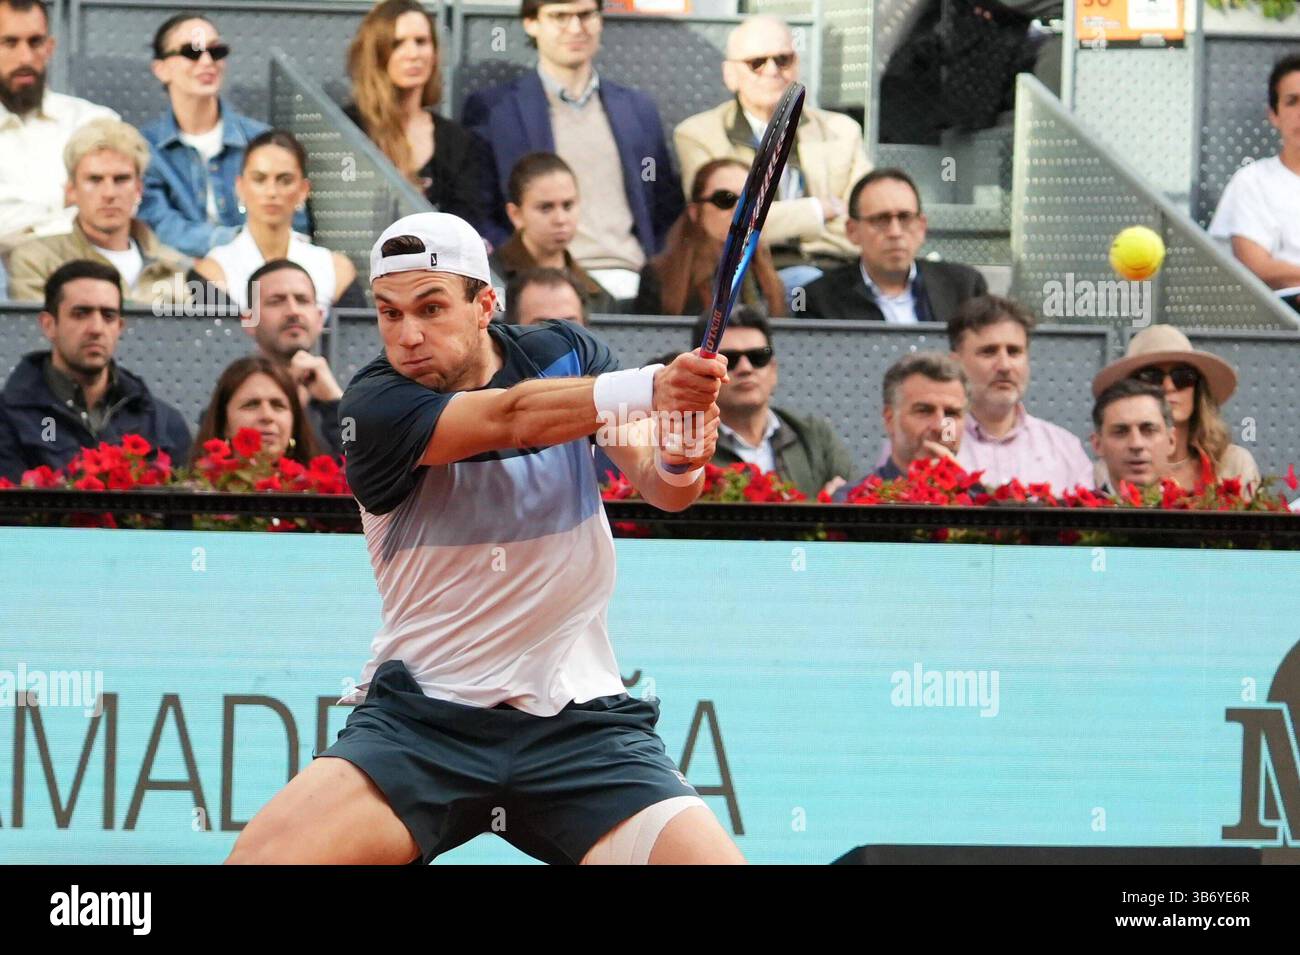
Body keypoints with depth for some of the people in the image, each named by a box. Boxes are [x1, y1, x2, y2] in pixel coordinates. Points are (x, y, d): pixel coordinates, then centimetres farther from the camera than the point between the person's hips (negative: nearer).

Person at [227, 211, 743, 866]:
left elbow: (661, 488, -8)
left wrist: (677, 461, -33)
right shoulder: (376, 405, -10)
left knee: (713, 860, -20)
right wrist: (652, 386, -43)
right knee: (261, 855, -22)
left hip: (579, 722, 2)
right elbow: (514, 417, -27)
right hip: (420, 715, -2)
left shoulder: (568, 355, 3)